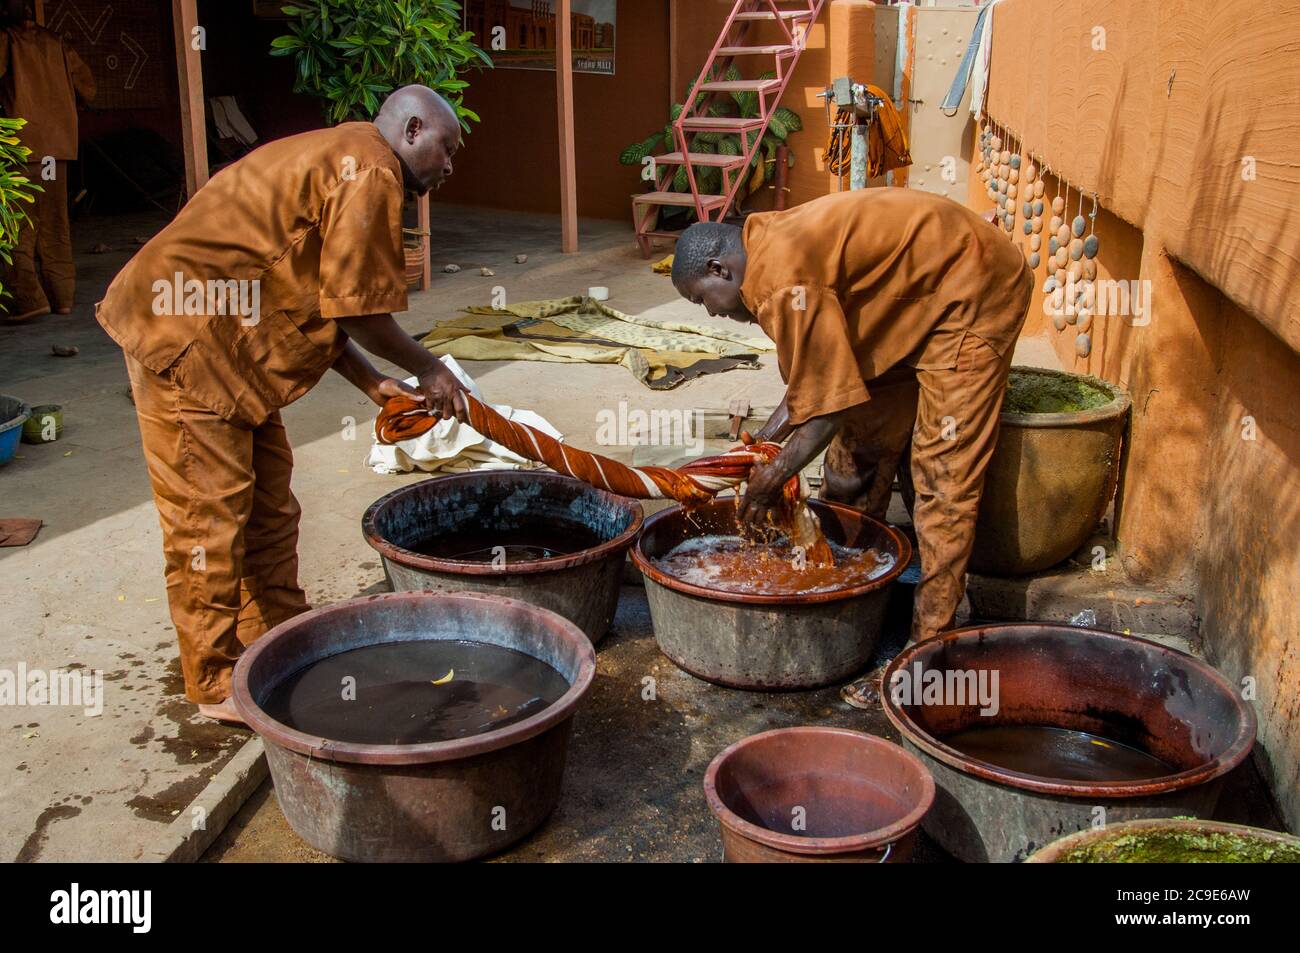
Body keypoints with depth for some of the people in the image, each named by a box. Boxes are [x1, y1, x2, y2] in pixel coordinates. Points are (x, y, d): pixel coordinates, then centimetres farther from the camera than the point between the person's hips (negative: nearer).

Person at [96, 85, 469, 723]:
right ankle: (218, 684, 9)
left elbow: (316, 303, 18)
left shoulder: (334, 160, 20)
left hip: (224, 344, 11)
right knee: (209, 518, -3)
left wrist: (374, 384, 12)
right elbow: (357, 308, -16)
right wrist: (426, 369, -2)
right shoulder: (369, 173, -14)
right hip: (186, 341, -11)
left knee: (268, 504, 16)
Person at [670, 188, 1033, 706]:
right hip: (916, 298, 10)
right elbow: (811, 382, 10)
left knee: (942, 475, -10)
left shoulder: (785, 278, -26)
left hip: (971, 289, -10)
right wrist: (758, 446, 7)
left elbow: (833, 399, -22)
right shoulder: (776, 250, 4)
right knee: (860, 448, 11)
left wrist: (773, 477, -12)